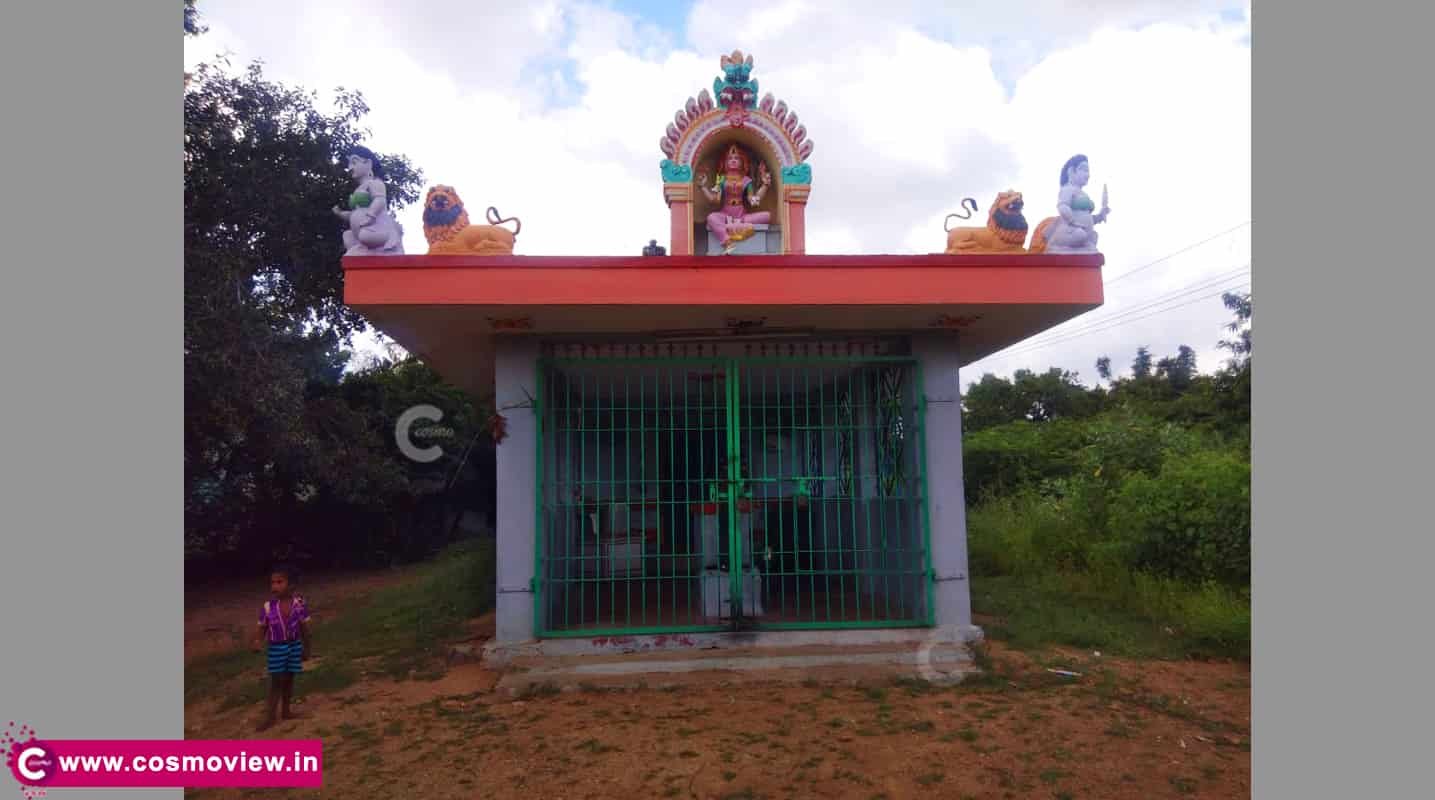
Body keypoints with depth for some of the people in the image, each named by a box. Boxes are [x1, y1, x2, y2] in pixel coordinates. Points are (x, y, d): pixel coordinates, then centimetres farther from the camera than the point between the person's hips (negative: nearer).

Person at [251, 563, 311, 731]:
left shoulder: (299, 603, -11)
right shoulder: (268, 607, -12)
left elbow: (304, 627, -2)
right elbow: (262, 627, -4)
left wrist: (306, 649, 4)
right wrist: (257, 641, -24)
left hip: (294, 646, 1)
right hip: (276, 648, -1)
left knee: (289, 679, 13)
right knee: (276, 681, 2)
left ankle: (285, 711, 28)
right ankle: (271, 716, 12)